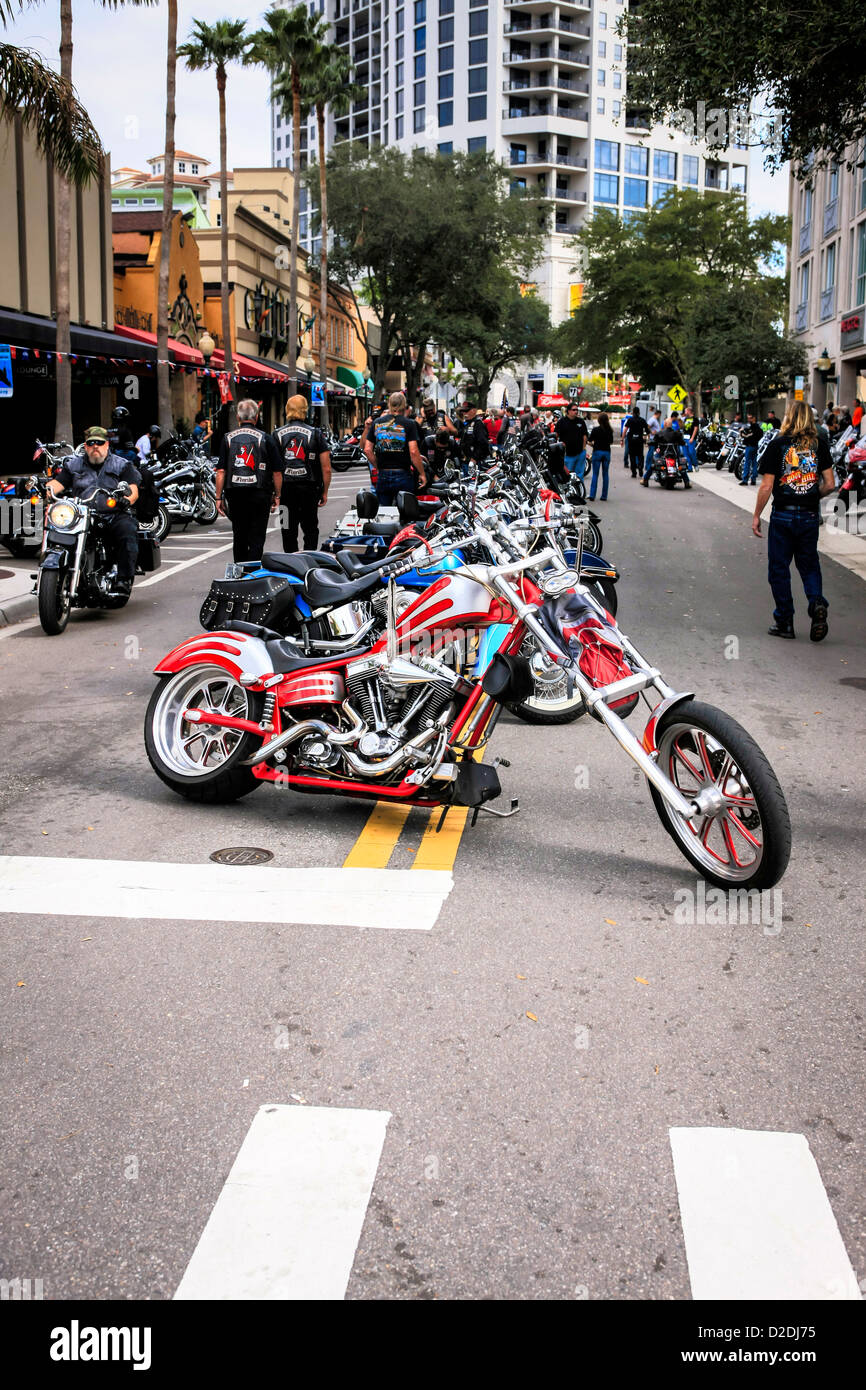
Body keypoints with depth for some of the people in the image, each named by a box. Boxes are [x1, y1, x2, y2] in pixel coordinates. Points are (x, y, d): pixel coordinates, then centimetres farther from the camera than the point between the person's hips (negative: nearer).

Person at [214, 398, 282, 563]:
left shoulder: (228, 438, 3)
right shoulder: (266, 438, -2)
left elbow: (220, 472, -1)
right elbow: (277, 472, -3)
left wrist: (219, 497, 3)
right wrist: (277, 495, 8)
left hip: (234, 494, 2)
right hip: (259, 494, -2)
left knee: (239, 537, 14)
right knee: (256, 539, 1)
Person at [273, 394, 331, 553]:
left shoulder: (277, 434, 3)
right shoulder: (315, 433, 1)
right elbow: (326, 468, -2)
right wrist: (325, 492, 8)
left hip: (285, 488, 0)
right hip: (310, 489, 0)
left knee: (288, 532, 7)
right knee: (310, 530, 11)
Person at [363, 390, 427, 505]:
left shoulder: (376, 422, 5)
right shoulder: (409, 424, -6)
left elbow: (367, 450, 3)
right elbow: (413, 452, -13)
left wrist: (378, 466, 15)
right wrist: (422, 474, -4)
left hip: (382, 476, 3)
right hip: (402, 476, -3)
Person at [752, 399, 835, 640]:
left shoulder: (777, 445, -8)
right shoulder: (820, 445, 0)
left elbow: (766, 486, -9)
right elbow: (830, 484, 0)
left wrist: (756, 516, 1)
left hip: (782, 515, -3)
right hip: (810, 516, 3)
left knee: (779, 569, 8)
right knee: (809, 565, 16)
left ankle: (784, 622, 10)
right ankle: (817, 602, -10)